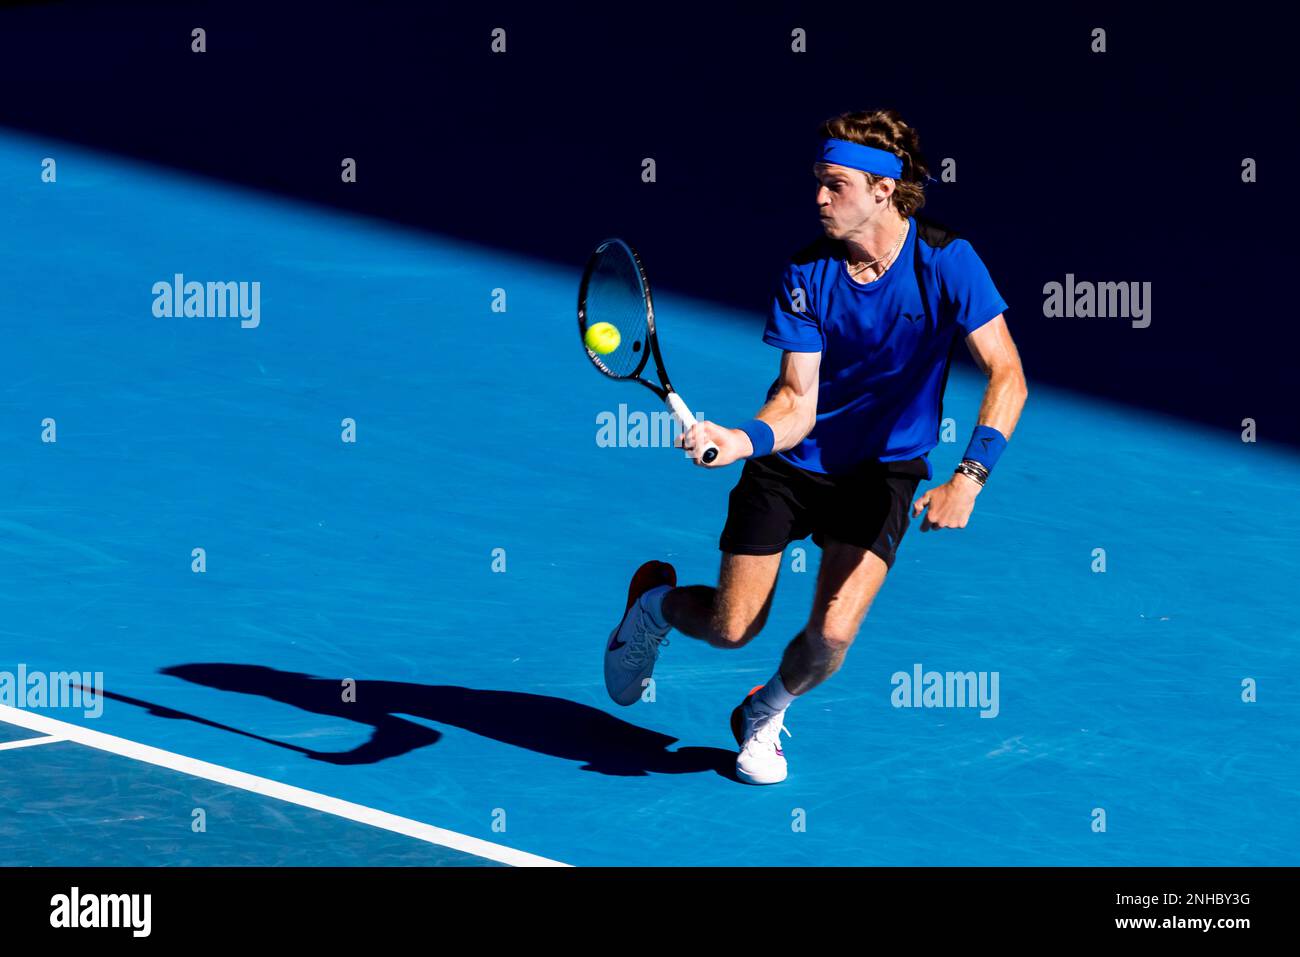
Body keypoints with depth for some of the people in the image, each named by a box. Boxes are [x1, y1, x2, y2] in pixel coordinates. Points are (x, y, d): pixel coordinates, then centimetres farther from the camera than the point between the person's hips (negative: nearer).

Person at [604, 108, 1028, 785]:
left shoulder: (945, 263, -17)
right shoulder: (806, 273, -12)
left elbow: (1007, 377, -21)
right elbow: (798, 398, -14)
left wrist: (968, 477, -34)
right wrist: (740, 440, -35)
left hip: (882, 470, -1)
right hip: (789, 462, 1)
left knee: (832, 633, -16)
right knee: (731, 629, 1)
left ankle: (765, 714, 19)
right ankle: (657, 603, 39)